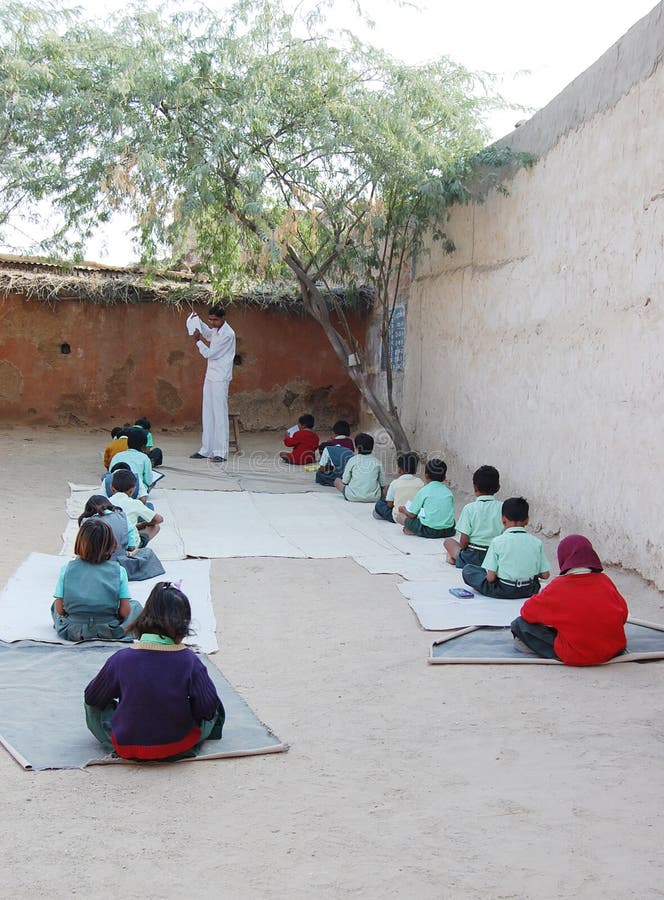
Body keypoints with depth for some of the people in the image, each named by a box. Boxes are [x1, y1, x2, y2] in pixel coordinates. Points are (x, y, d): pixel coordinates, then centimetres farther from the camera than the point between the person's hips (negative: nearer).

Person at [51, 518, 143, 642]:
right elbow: (124, 612, -10)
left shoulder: (67, 569, -7)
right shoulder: (119, 571, -10)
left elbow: (59, 609, -6)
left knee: (54, 604, 32)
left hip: (72, 632, 2)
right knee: (135, 605, 25)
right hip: (110, 633, -1)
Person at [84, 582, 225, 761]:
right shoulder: (189, 660, -15)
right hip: (179, 747, 0)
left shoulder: (120, 659, -13)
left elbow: (91, 697, 2)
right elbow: (207, 707, -11)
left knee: (94, 706, 24)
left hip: (127, 749, 1)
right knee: (215, 710, 23)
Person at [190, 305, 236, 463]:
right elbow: (206, 332, 36)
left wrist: (198, 340, -2)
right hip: (210, 376, 9)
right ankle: (207, 450, 16)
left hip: (220, 379, -9)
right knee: (208, 414, 11)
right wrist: (197, 320, 21)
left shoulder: (228, 334, -16)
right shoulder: (215, 330, 10)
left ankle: (221, 452, -6)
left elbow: (209, 353, -16)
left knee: (220, 414, -7)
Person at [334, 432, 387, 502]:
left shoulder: (352, 460, -4)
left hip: (353, 497, -2)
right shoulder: (377, 461, 1)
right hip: (374, 498, 2)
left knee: (337, 481, 20)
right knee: (385, 486, 31)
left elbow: (345, 481, 0)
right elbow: (384, 485, 4)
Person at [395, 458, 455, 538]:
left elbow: (411, 514, 1)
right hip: (449, 531, 3)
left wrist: (403, 509, 25)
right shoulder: (448, 492, 11)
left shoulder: (424, 491, -1)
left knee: (399, 516, 11)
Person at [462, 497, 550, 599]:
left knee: (467, 570, 11)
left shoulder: (498, 541, -12)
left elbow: (490, 577, -14)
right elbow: (545, 575, -2)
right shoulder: (537, 543, -4)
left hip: (504, 591, -3)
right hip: (530, 591, 3)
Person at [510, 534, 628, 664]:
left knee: (520, 624, 2)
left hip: (575, 657, -5)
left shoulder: (558, 587, -9)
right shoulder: (605, 580, 0)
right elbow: (623, 613, 7)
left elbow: (527, 611, 0)